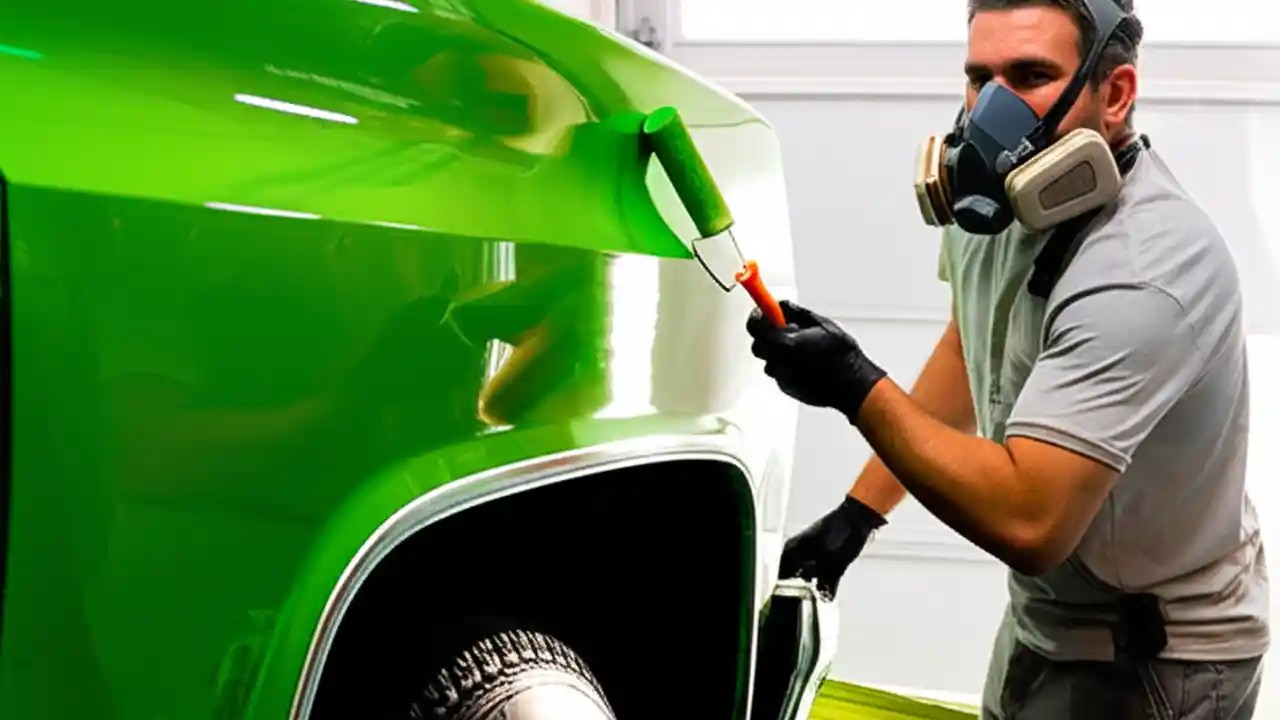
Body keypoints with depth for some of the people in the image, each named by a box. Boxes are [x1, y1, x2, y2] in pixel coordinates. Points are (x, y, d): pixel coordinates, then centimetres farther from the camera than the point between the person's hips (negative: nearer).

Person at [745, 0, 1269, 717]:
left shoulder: (1138, 275, -32)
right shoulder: (996, 190, -6)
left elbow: (1027, 525, -37)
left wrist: (856, 387, -33)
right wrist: (859, 511, 10)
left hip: (1155, 658, -8)